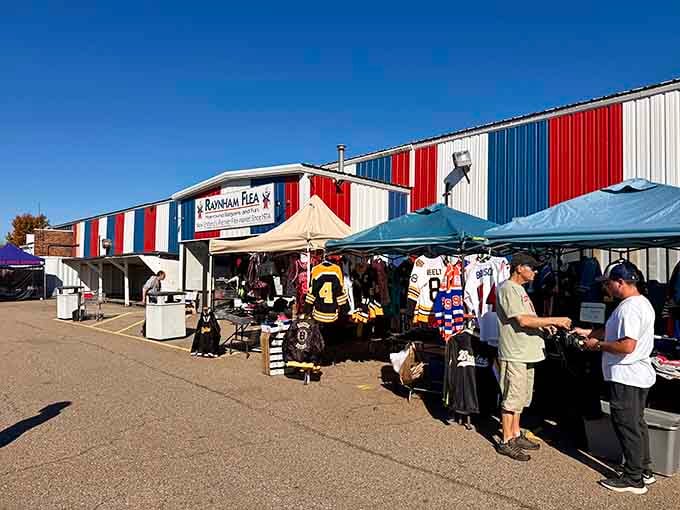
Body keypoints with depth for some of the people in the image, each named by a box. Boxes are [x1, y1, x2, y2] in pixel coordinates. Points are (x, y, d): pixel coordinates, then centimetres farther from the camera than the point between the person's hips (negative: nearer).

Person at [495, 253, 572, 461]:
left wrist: (543, 324, 4)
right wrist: (554, 320, -17)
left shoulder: (519, 288, 17)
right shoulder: (507, 288, -15)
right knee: (512, 398, -2)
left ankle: (516, 435, 29)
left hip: (526, 353, 10)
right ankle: (506, 442, 8)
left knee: (521, 397, 17)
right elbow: (523, 320, -22)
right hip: (514, 354, -10)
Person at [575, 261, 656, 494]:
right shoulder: (641, 302, 12)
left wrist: (598, 345, -16)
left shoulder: (630, 308, -23)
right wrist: (588, 332, 13)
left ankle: (633, 479, 12)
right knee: (637, 424, 20)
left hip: (626, 377, -10)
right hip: (638, 375, 10)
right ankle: (644, 470, 32)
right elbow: (614, 331, 20)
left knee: (627, 426, 1)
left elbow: (627, 345, -29)